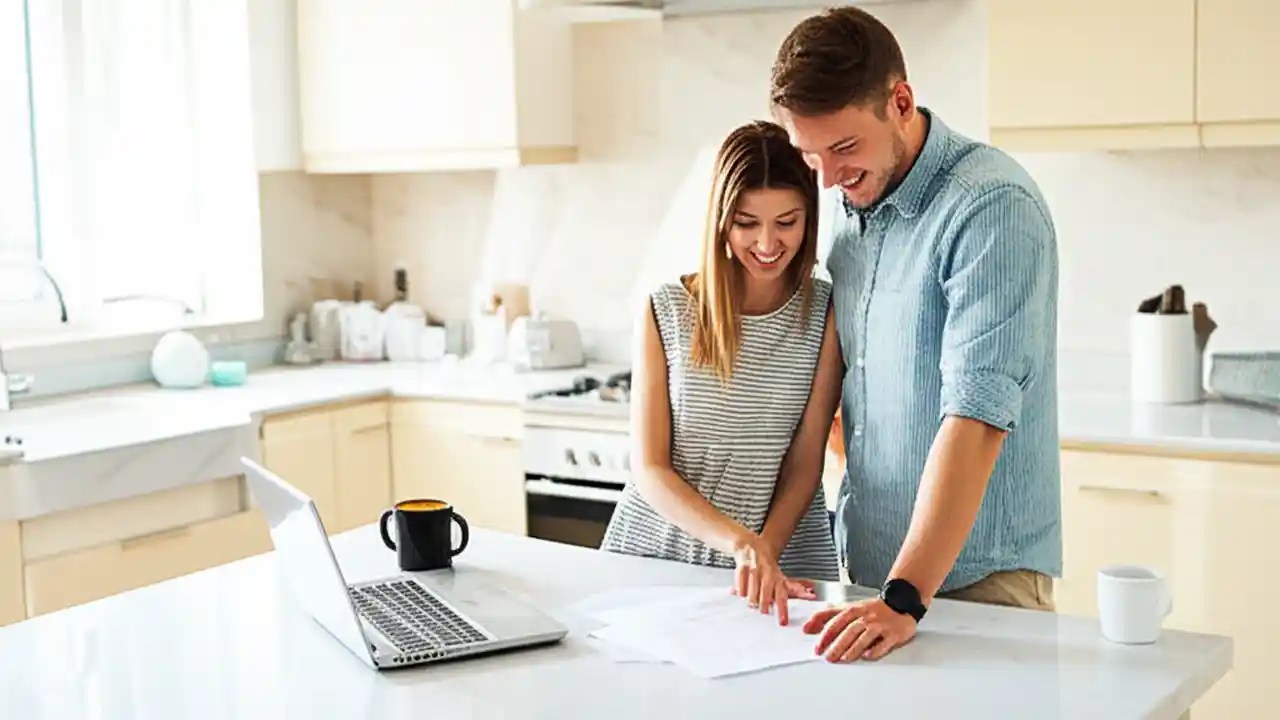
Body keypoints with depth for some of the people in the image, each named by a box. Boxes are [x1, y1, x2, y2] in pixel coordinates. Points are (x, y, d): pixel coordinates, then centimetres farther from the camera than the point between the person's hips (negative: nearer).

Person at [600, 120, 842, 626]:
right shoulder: (667, 311, -2)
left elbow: (805, 462, -2)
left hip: (783, 552, -1)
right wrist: (740, 542, -20)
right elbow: (650, 469, -5)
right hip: (660, 545, 1)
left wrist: (764, 552, -18)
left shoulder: (825, 314, -2)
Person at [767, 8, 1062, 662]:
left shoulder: (993, 208, -20)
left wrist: (904, 598, -32)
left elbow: (977, 416, -27)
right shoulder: (851, 198, 3)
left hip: (978, 575, -6)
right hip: (868, 560, 7)